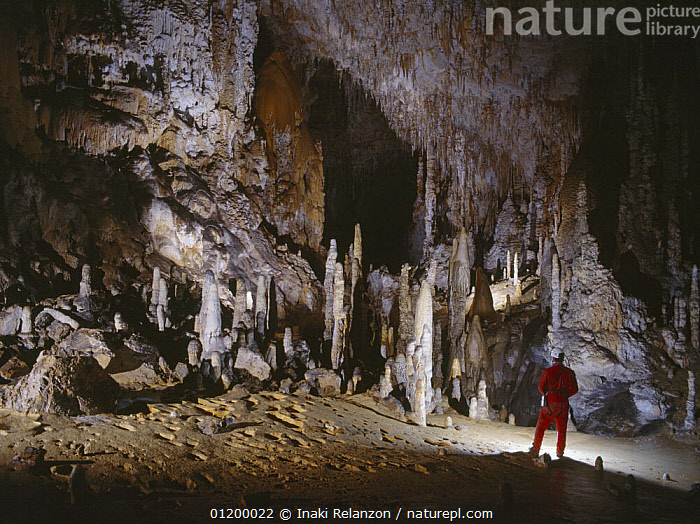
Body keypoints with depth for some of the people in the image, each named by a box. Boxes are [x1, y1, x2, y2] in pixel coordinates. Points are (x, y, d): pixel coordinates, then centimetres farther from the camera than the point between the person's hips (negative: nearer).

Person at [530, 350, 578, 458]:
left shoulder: (547, 371, -8)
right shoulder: (569, 372, -2)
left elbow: (541, 387, -2)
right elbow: (574, 389, 1)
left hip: (550, 402, -2)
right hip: (563, 404, 2)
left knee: (541, 426, 9)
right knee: (561, 429, 13)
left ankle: (535, 449, 8)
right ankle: (560, 453, 17)